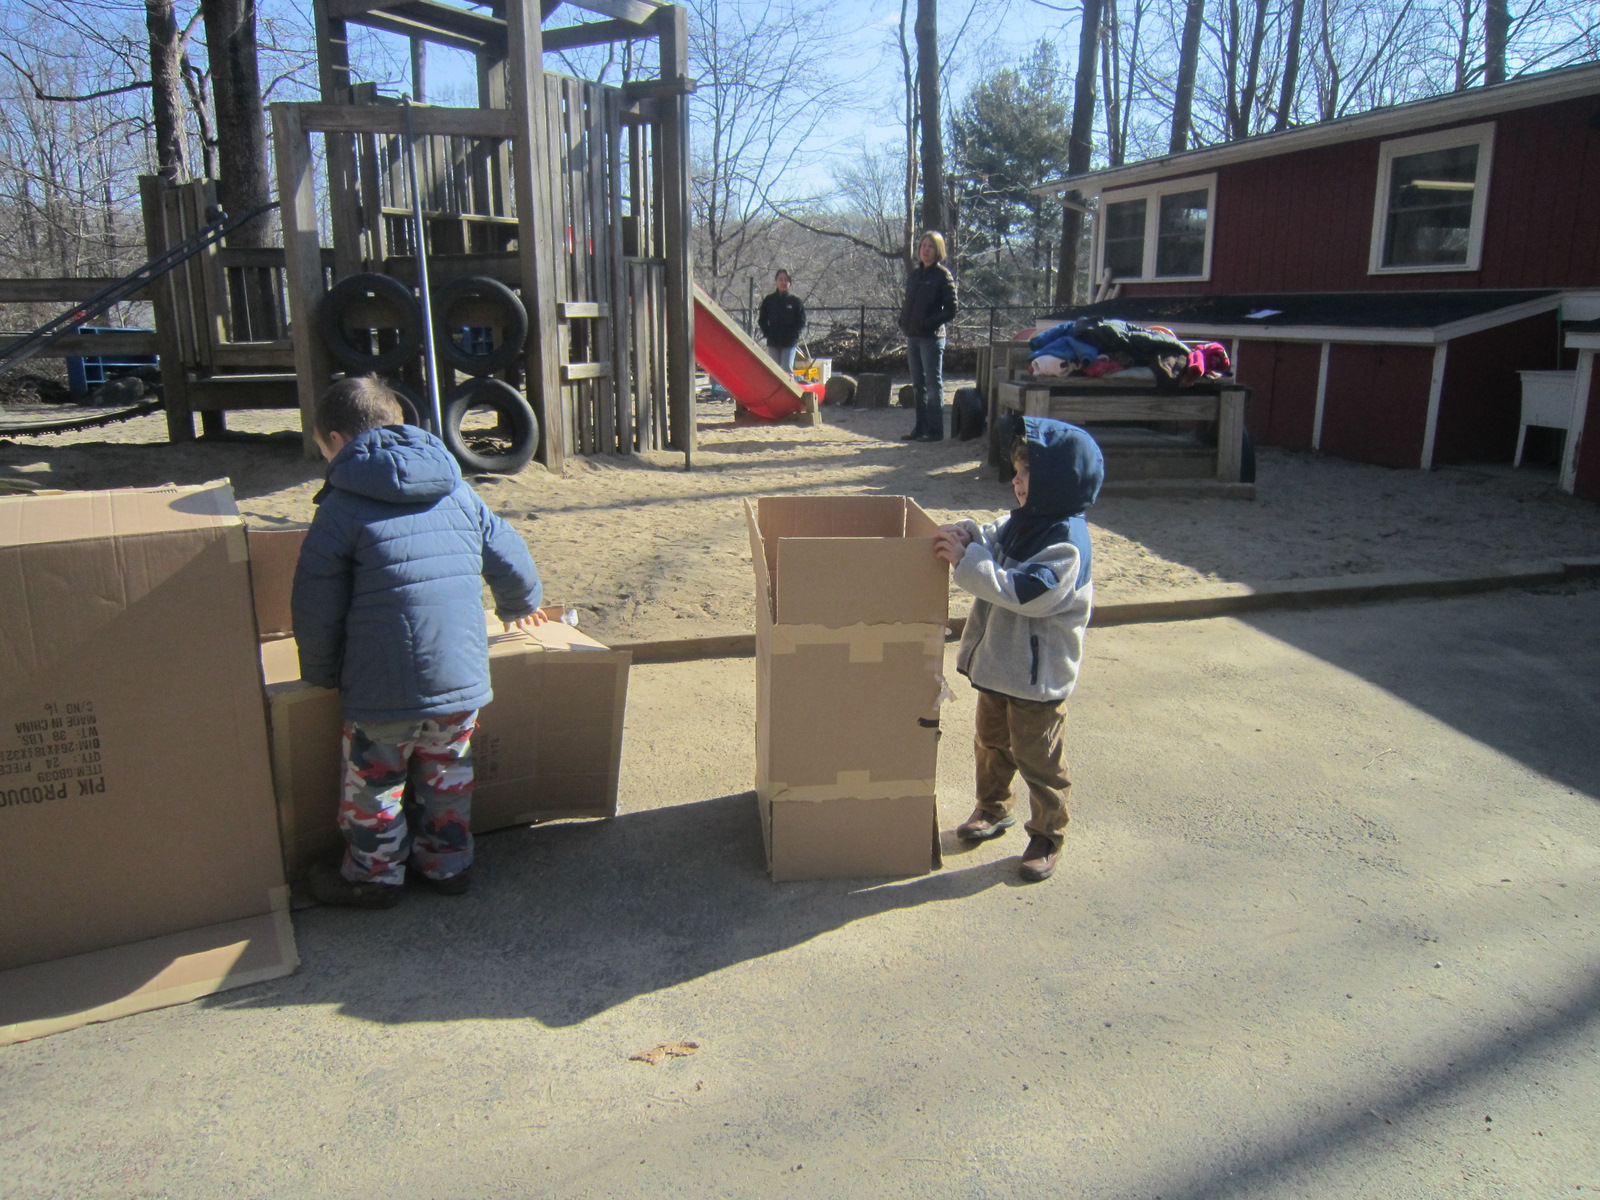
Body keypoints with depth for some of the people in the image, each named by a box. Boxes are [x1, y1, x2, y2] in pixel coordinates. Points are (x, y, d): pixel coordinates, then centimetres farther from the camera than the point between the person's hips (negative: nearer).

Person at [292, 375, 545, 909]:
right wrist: (518, 606, 35)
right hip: (462, 678, 5)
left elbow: (316, 606, -5)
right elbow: (511, 561, 14)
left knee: (373, 784, 16)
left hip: (382, 690, -4)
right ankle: (449, 864, 36)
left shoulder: (342, 507, -4)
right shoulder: (457, 490, 8)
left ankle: (373, 876, 32)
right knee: (448, 775, 23)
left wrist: (320, 674, 11)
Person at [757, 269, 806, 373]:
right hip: (773, 342, 3)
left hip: (790, 342, -3)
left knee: (787, 369, -8)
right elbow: (762, 320, 11)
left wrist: (793, 334, -9)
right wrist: (767, 333, -2)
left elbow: (801, 321, 1)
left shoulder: (795, 300, 1)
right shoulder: (769, 300, 7)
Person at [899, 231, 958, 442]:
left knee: (933, 384, -4)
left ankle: (935, 431, -1)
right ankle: (921, 428, 18)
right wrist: (904, 324, 4)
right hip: (913, 336, 7)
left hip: (931, 337, -7)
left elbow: (951, 309, -10)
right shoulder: (914, 273, 14)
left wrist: (928, 323, -18)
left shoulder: (943, 275, -6)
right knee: (918, 385, 11)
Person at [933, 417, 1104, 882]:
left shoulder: (1067, 543, -25)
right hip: (998, 662, 9)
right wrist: (966, 535, -12)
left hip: (1038, 677, -9)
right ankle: (993, 809, 45)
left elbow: (1023, 591, -33)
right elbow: (992, 541, 11)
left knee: (1038, 759, 7)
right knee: (991, 742, 24)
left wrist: (967, 560, -33)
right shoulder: (1022, 521, 3)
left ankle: (1047, 837, 24)